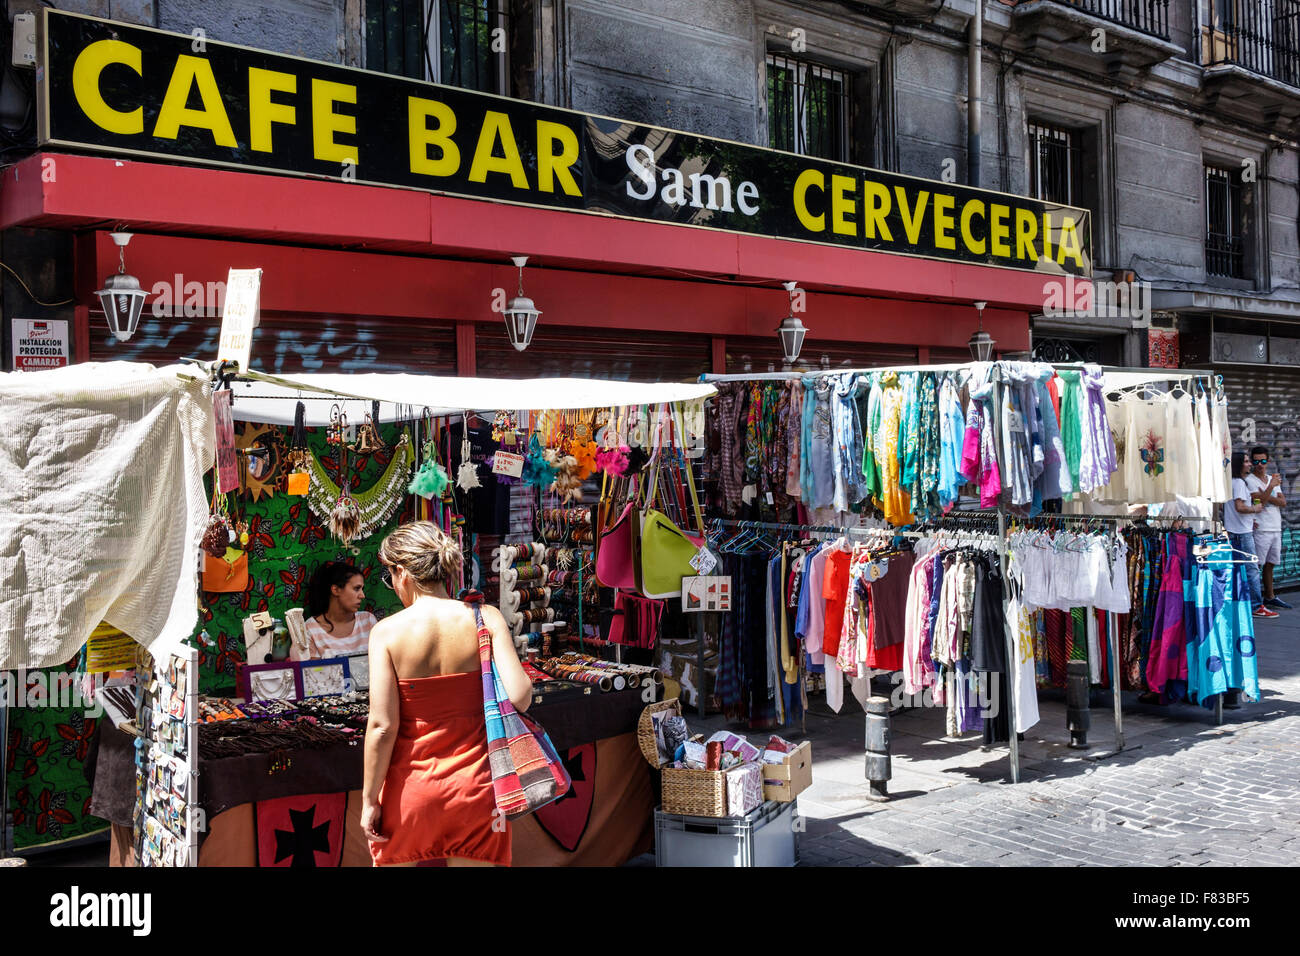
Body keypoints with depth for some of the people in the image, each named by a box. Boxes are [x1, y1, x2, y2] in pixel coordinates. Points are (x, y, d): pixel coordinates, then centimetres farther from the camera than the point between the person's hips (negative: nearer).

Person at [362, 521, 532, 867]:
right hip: (476, 786, 1)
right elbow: (519, 696, -15)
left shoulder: (387, 631, -10)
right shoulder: (486, 618, -7)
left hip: (411, 789, -1)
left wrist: (369, 799, -3)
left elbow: (382, 726, -13)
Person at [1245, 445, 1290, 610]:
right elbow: (1259, 501, -19)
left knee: (1270, 564, 13)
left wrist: (1267, 497, -10)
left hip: (1276, 528, 7)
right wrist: (1271, 486, -13)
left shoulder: (1273, 479, 17)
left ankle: (1269, 597, 20)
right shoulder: (1249, 480, -6)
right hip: (1261, 529, -7)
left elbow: (1283, 502, 6)